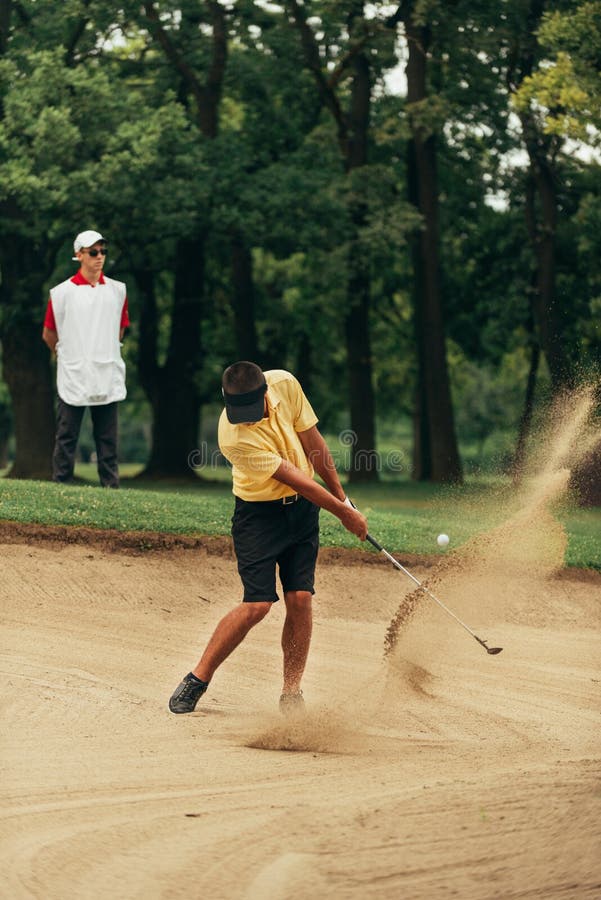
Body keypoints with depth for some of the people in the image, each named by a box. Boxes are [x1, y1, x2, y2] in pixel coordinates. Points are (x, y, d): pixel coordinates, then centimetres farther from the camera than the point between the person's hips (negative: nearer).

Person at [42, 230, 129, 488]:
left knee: (108, 438, 5)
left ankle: (111, 487, 8)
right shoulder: (62, 292, -3)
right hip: (73, 378, -3)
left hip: (107, 378, 3)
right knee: (66, 437, -1)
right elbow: (49, 335, 6)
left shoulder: (117, 290, 7)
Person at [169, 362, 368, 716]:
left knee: (300, 599, -4)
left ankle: (292, 693, 5)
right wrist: (344, 513, -16)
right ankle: (197, 680, 3)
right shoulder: (234, 436, -30)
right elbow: (294, 478, -23)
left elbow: (312, 441, 0)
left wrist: (341, 495, 7)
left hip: (303, 506, 5)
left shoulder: (284, 384, -15)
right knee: (257, 604, -12)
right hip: (259, 512, -5)